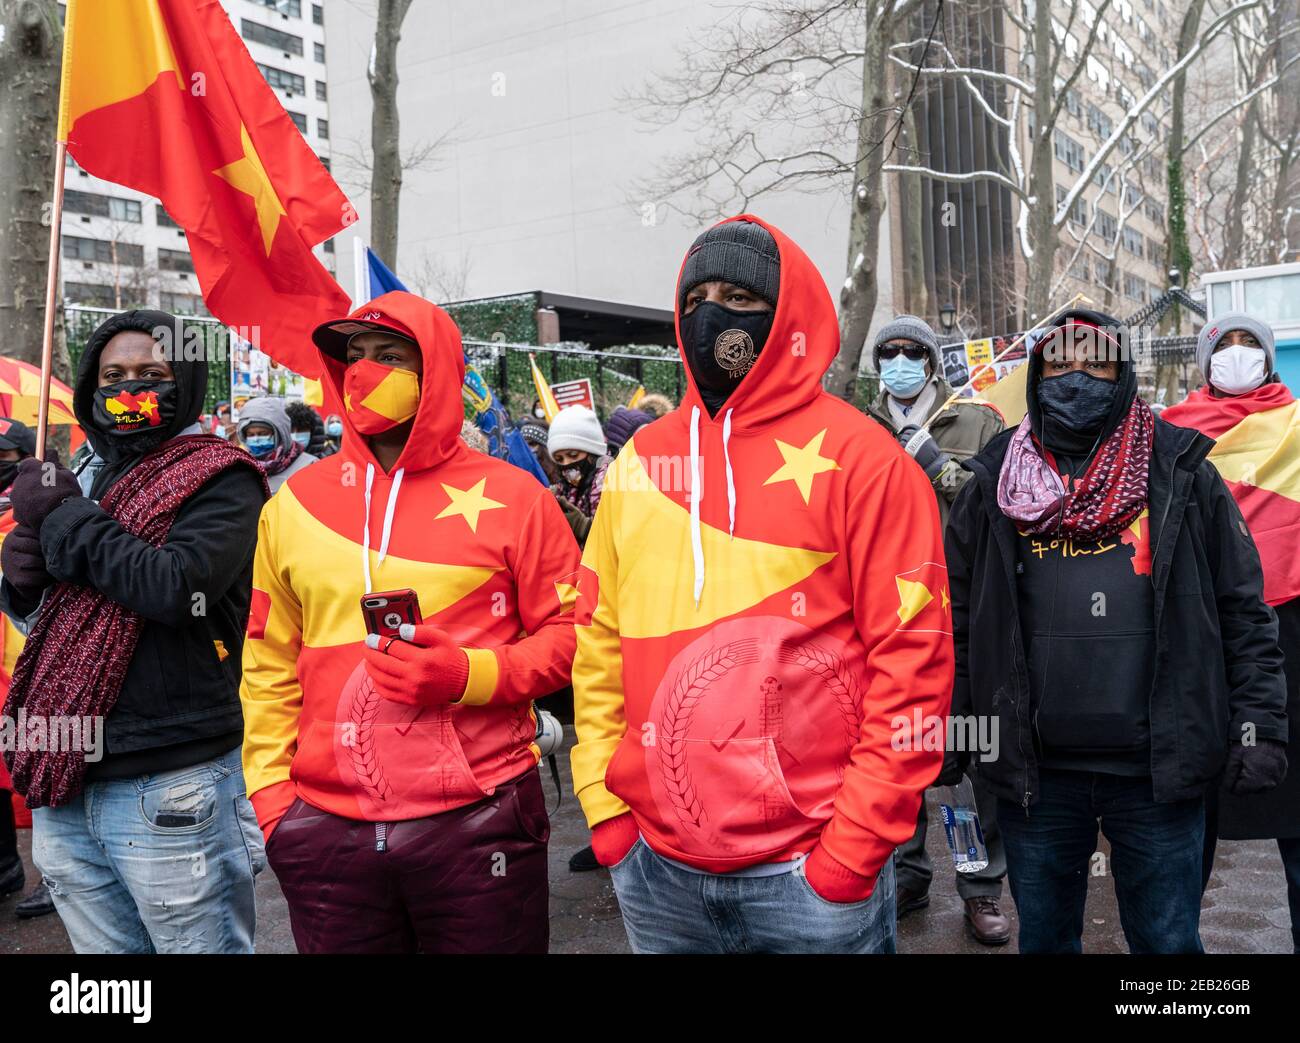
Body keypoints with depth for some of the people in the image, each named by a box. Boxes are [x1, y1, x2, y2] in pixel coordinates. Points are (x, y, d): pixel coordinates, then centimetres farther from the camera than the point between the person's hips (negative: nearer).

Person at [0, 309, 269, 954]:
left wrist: (64, 518, -13)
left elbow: (177, 587, -24)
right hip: (62, 788, 7)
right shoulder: (85, 479, 13)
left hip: (168, 795, -7)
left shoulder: (221, 479, -7)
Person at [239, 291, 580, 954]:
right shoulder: (297, 502, 7)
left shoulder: (510, 496, -2)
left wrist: (469, 675, -15)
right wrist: (269, 792, 6)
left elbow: (567, 634, 0)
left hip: (478, 820, -2)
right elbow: (270, 664, 11)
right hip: (326, 826, 3)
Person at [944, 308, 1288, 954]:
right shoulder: (994, 484, 5)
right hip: (1034, 771, 1)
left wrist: (1257, 724, -3)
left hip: (1159, 768, -1)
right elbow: (956, 615, 8)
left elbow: (1243, 608, 3)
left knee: (1168, 939, 12)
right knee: (1042, 937, 16)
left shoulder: (1180, 473, 2)